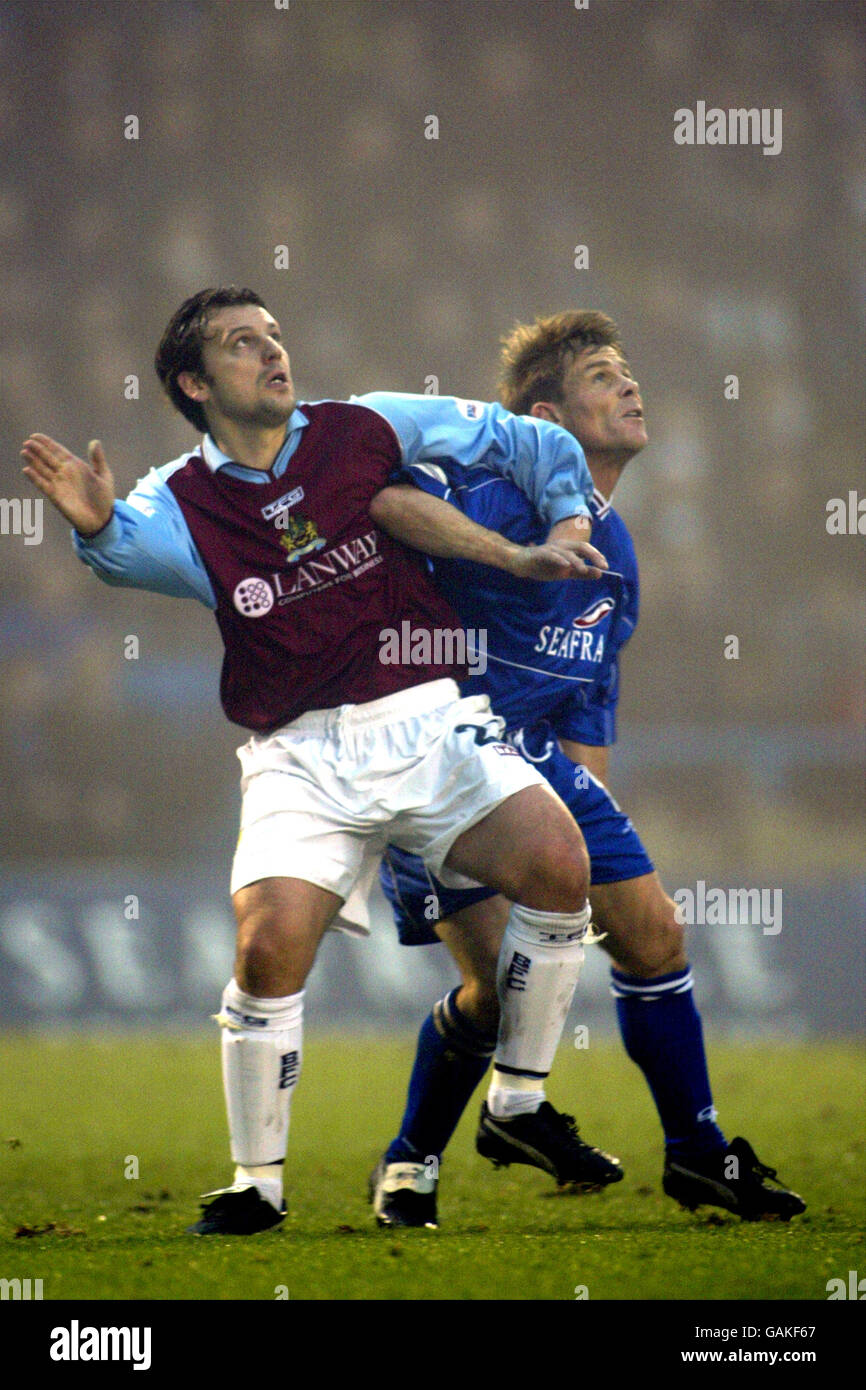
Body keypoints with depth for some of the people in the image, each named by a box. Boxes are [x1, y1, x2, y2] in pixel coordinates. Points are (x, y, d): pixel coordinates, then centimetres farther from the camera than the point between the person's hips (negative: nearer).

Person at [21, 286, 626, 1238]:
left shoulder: (371, 431, 7)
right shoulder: (183, 502, 3)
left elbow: (533, 443, 18)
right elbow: (132, 547, -22)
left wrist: (564, 533, 8)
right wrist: (95, 523, -44)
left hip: (427, 722, 1)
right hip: (300, 757, -1)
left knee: (557, 861, -21)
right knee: (269, 946, -22)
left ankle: (517, 1106, -1)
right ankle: (256, 1183, -1)